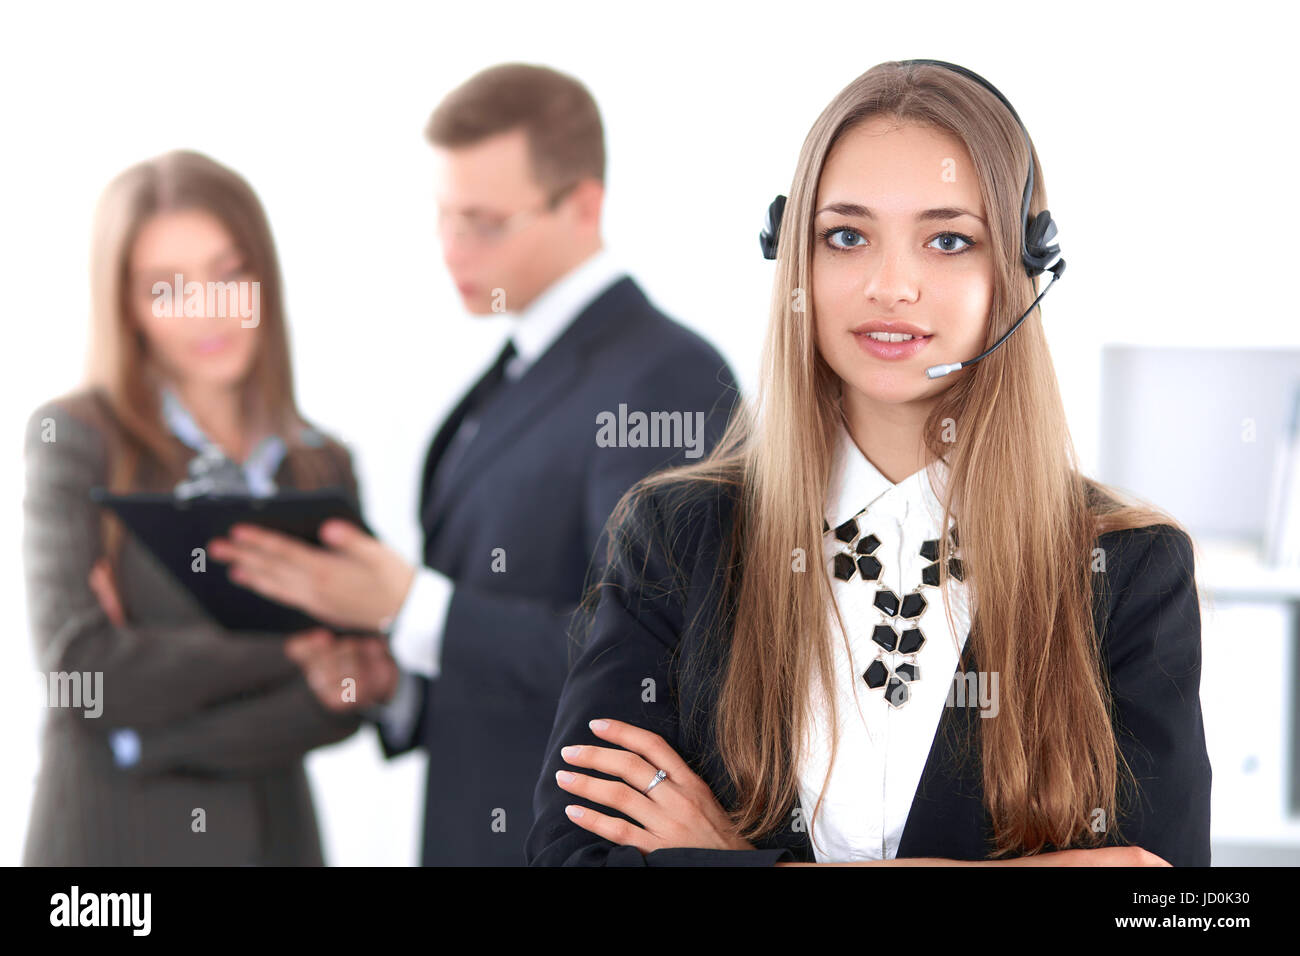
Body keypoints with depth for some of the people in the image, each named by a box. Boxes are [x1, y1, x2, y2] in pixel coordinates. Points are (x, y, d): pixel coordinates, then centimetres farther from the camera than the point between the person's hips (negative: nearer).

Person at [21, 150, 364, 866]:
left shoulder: (323, 467, 6)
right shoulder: (75, 438, -5)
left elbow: (341, 704, -2)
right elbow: (79, 668, -14)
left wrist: (161, 739, -14)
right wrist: (291, 647, -11)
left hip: (276, 832, 4)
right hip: (111, 838, -3)